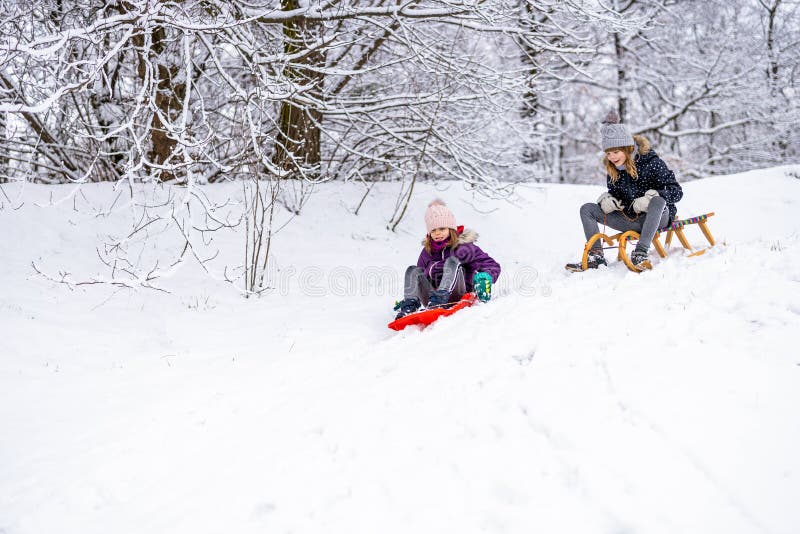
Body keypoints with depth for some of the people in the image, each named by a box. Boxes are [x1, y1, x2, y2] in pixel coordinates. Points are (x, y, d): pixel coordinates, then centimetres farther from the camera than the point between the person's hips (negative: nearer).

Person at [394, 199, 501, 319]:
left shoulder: (464, 247, 4)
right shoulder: (427, 252, 18)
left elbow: (492, 265, -1)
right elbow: (421, 277, 25)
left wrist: (486, 277, -23)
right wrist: (407, 300, 14)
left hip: (458, 298, -4)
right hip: (432, 299, 4)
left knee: (453, 260, -22)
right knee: (413, 271, -8)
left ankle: (439, 297, -48)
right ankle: (410, 305, -33)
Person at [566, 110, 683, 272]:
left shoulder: (651, 162, -14)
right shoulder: (612, 170, 2)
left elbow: (676, 191, -16)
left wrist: (650, 198, -32)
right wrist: (606, 199, -8)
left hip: (657, 218, -5)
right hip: (631, 220, 5)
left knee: (658, 201, -39)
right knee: (587, 209, -5)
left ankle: (640, 254, -41)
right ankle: (596, 256, -18)